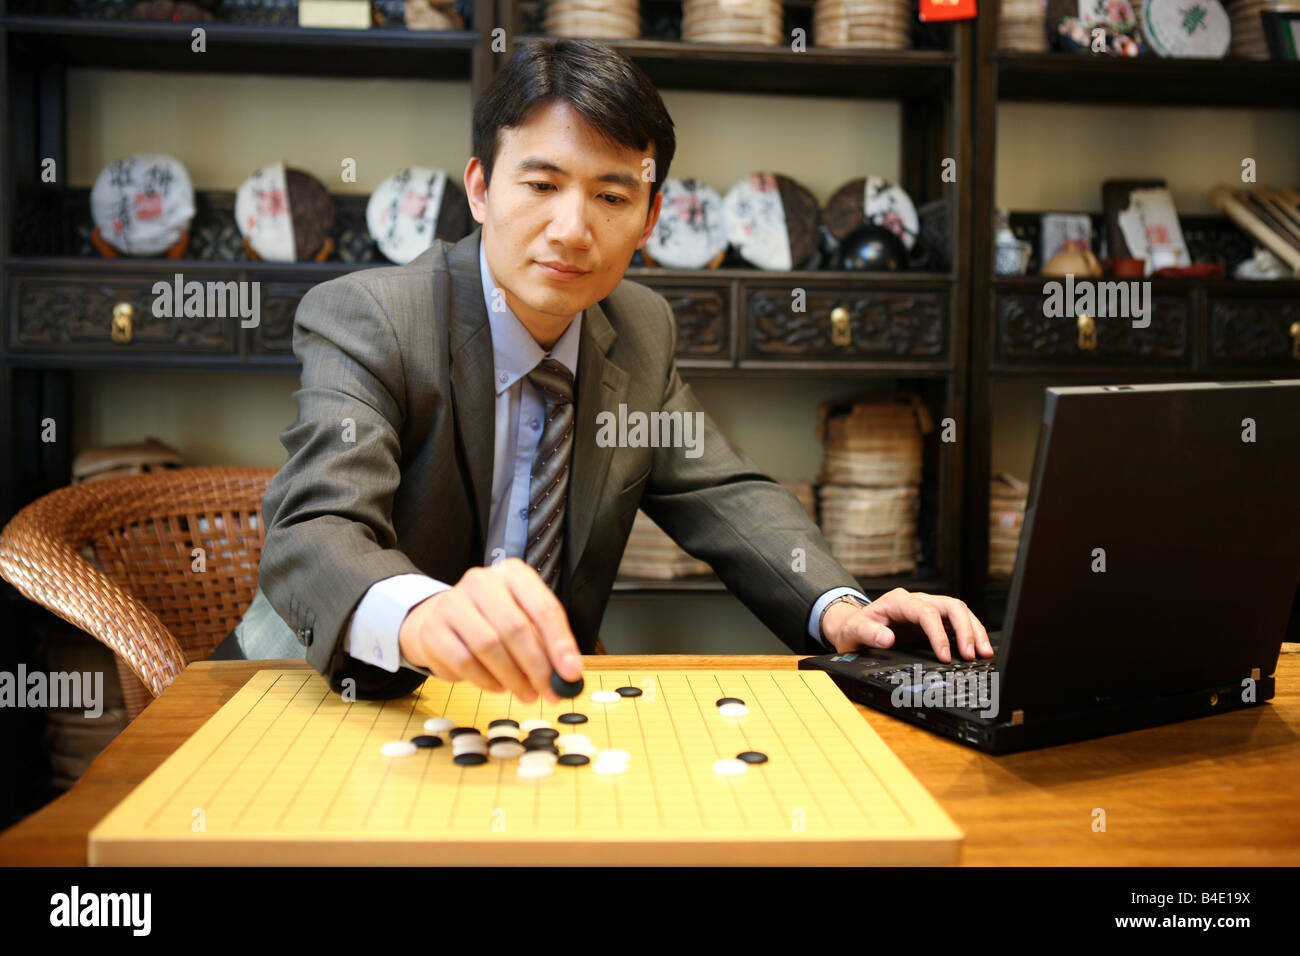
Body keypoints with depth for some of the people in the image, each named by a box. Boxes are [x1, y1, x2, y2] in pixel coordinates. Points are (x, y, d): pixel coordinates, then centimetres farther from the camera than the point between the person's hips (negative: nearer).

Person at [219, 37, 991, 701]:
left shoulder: (642, 331, 0)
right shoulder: (363, 321, -18)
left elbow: (723, 495, 3)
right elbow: (312, 537, -32)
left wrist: (840, 610, -18)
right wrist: (421, 615, -56)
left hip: (534, 690, 5)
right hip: (334, 699, -4)